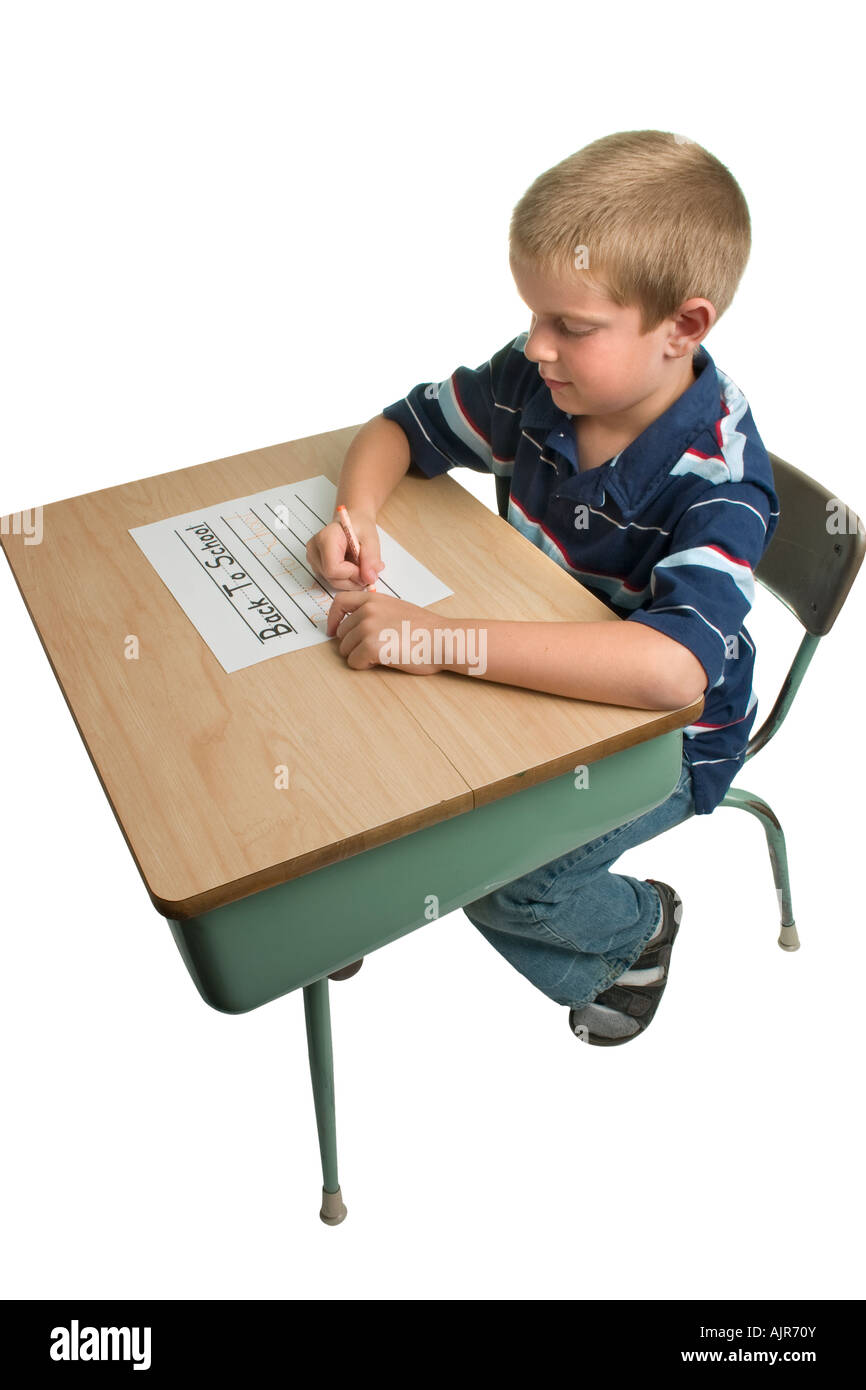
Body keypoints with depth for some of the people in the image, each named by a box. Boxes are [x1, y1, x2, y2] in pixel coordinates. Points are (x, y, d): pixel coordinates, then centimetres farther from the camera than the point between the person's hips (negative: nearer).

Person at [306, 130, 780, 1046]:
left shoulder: (718, 478, -30)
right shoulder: (537, 379, -12)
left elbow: (670, 667, -48)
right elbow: (401, 428, 3)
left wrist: (442, 640, -48)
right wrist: (355, 515, -19)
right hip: (545, 674, 6)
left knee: (495, 875, -21)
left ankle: (634, 926, 13)